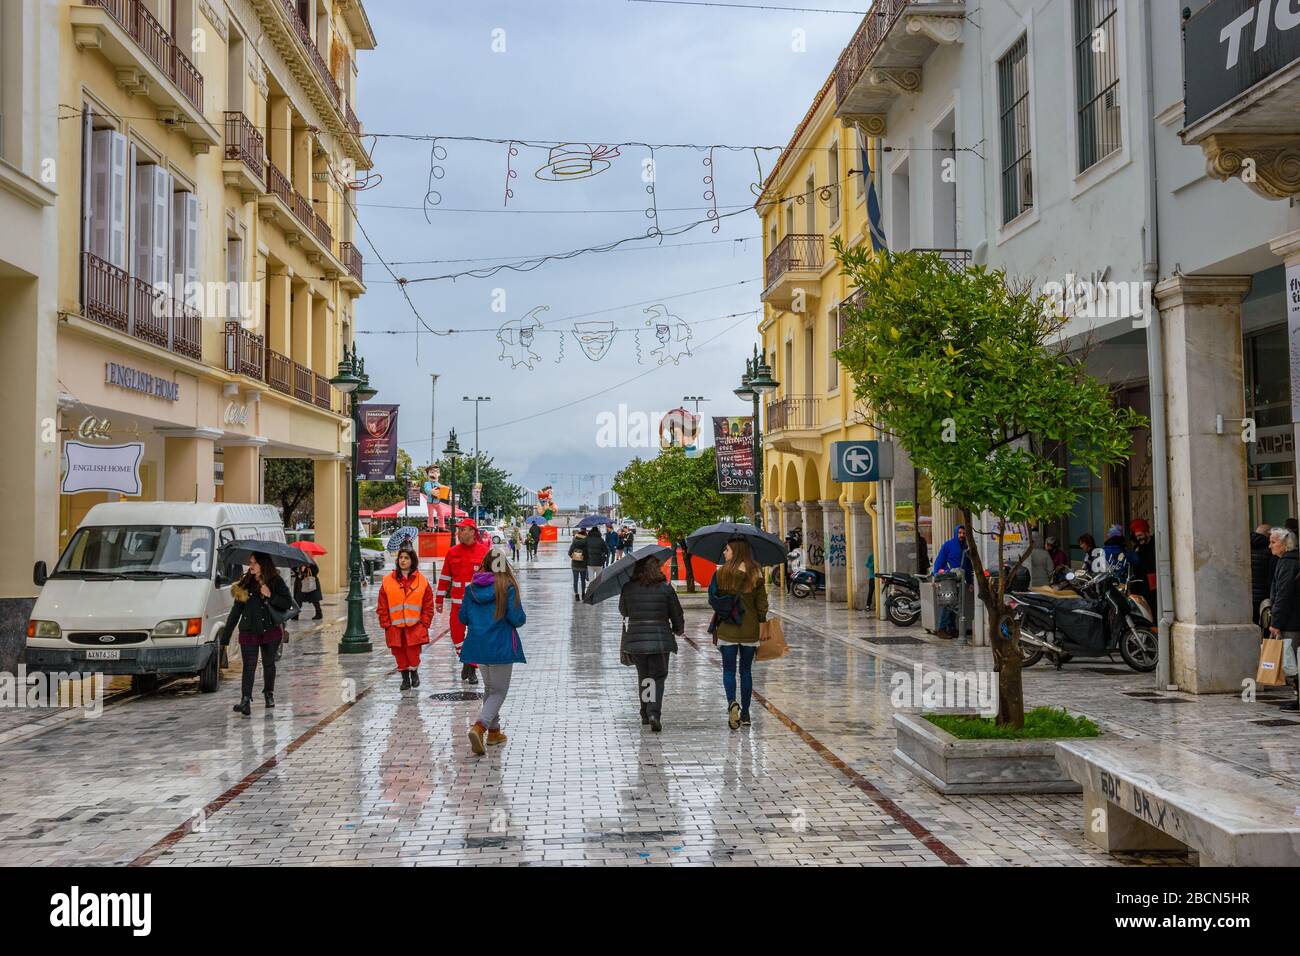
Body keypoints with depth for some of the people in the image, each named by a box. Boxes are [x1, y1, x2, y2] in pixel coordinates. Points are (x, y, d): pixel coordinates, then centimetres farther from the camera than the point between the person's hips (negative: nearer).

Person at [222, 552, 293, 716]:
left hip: (271, 630, 0)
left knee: (269, 663, 13)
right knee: (249, 666, -9)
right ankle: (245, 700, -15)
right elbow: (236, 611, 5)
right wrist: (225, 636, 3)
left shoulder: (276, 582, 0)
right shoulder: (245, 584, 4)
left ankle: (269, 694, 31)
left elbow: (288, 603, -5)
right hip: (249, 632, 0)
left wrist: (270, 596, -19)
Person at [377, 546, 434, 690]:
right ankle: (405, 678, 24)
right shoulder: (388, 581, 4)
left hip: (415, 627, -1)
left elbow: (428, 606, 5)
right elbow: (382, 607, 6)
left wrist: (424, 623, -2)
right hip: (395, 628, 1)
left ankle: (414, 672, 24)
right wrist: (386, 624, 0)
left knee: (413, 654, -4)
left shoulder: (422, 581, 2)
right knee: (400, 654, 6)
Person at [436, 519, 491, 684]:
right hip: (457, 602, 3)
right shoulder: (452, 552, 3)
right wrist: (439, 600, 7)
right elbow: (445, 577, 8)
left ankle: (472, 669, 17)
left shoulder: (484, 551, -6)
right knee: (456, 633, 4)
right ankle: (465, 661, 28)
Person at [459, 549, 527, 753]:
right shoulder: (507, 587, -12)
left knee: (489, 688, 23)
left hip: (477, 644, 5)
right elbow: (517, 618, -16)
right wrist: (522, 617, 6)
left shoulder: (472, 587, 1)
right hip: (501, 646, -5)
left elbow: (463, 618, 5)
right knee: (499, 691, 5)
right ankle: (479, 727, -16)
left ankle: (493, 731, 27)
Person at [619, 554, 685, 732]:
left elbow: (623, 611, 15)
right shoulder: (665, 588, -4)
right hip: (660, 639, -2)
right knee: (658, 677, 6)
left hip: (635, 639, 2)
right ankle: (654, 713, -12)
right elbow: (676, 614, 4)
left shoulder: (628, 588, 0)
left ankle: (645, 714, 22)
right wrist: (679, 630, 23)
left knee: (643, 676, 18)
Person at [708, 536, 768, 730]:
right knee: (746, 671, 13)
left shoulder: (722, 573, -8)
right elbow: (762, 603, -1)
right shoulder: (756, 574, -2)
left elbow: (714, 600, -3)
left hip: (727, 631, -2)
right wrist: (761, 623, 9)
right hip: (750, 631, 2)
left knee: (729, 670, 7)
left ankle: (732, 703, -18)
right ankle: (745, 714, 16)